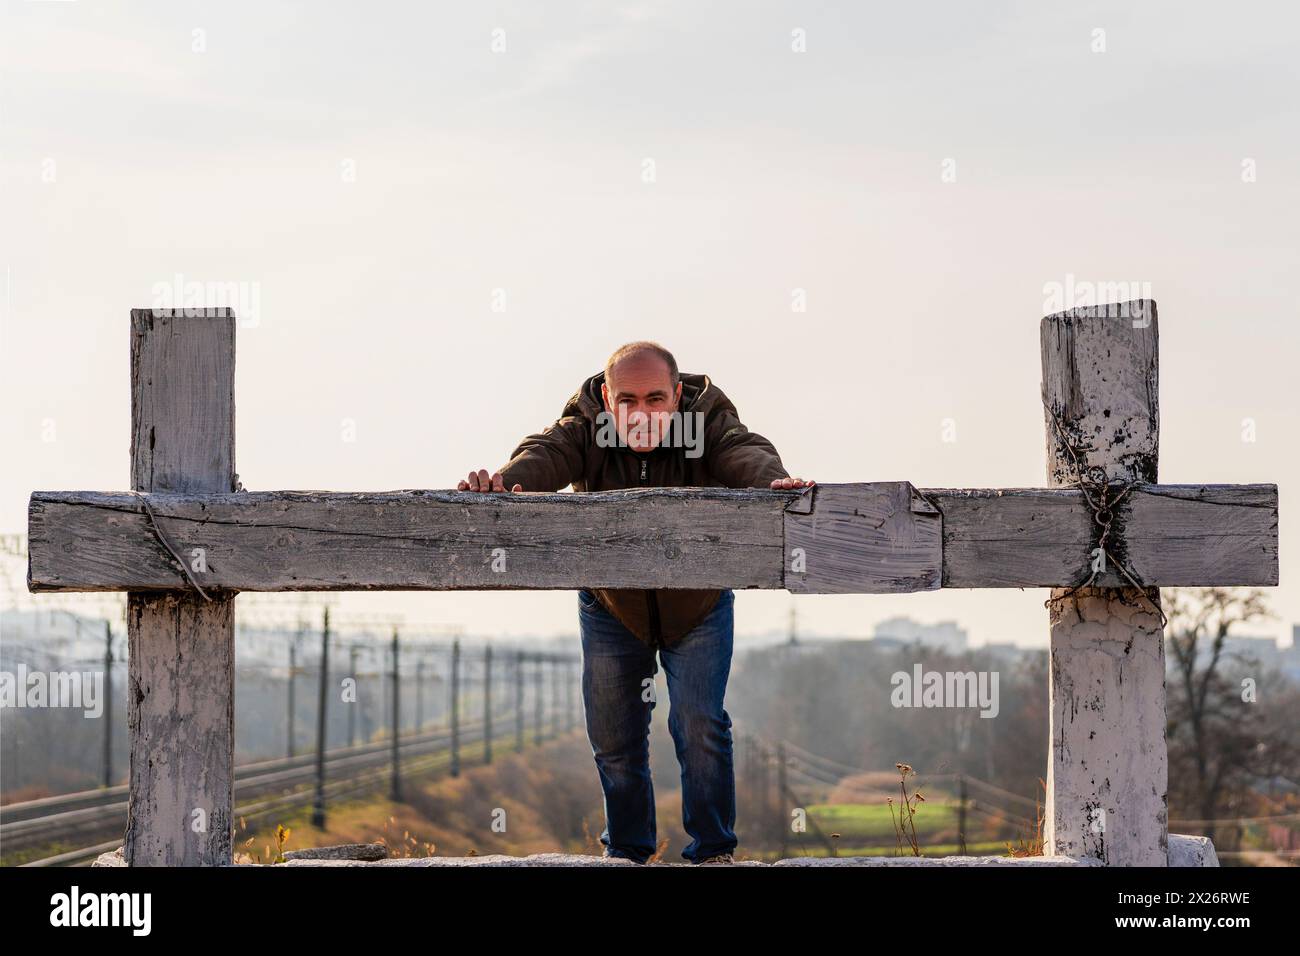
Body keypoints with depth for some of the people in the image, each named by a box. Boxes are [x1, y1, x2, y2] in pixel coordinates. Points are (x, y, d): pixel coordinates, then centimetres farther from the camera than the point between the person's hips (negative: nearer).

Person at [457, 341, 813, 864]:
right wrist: (503, 479, -63)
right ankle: (627, 852, 25)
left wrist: (773, 478, -66)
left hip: (697, 603, -1)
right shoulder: (584, 427, -21)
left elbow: (742, 450, -42)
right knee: (613, 737, 6)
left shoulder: (707, 422, -23)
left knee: (700, 724, -10)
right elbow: (547, 454, -40)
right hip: (611, 604, 2)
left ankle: (713, 850, 6)